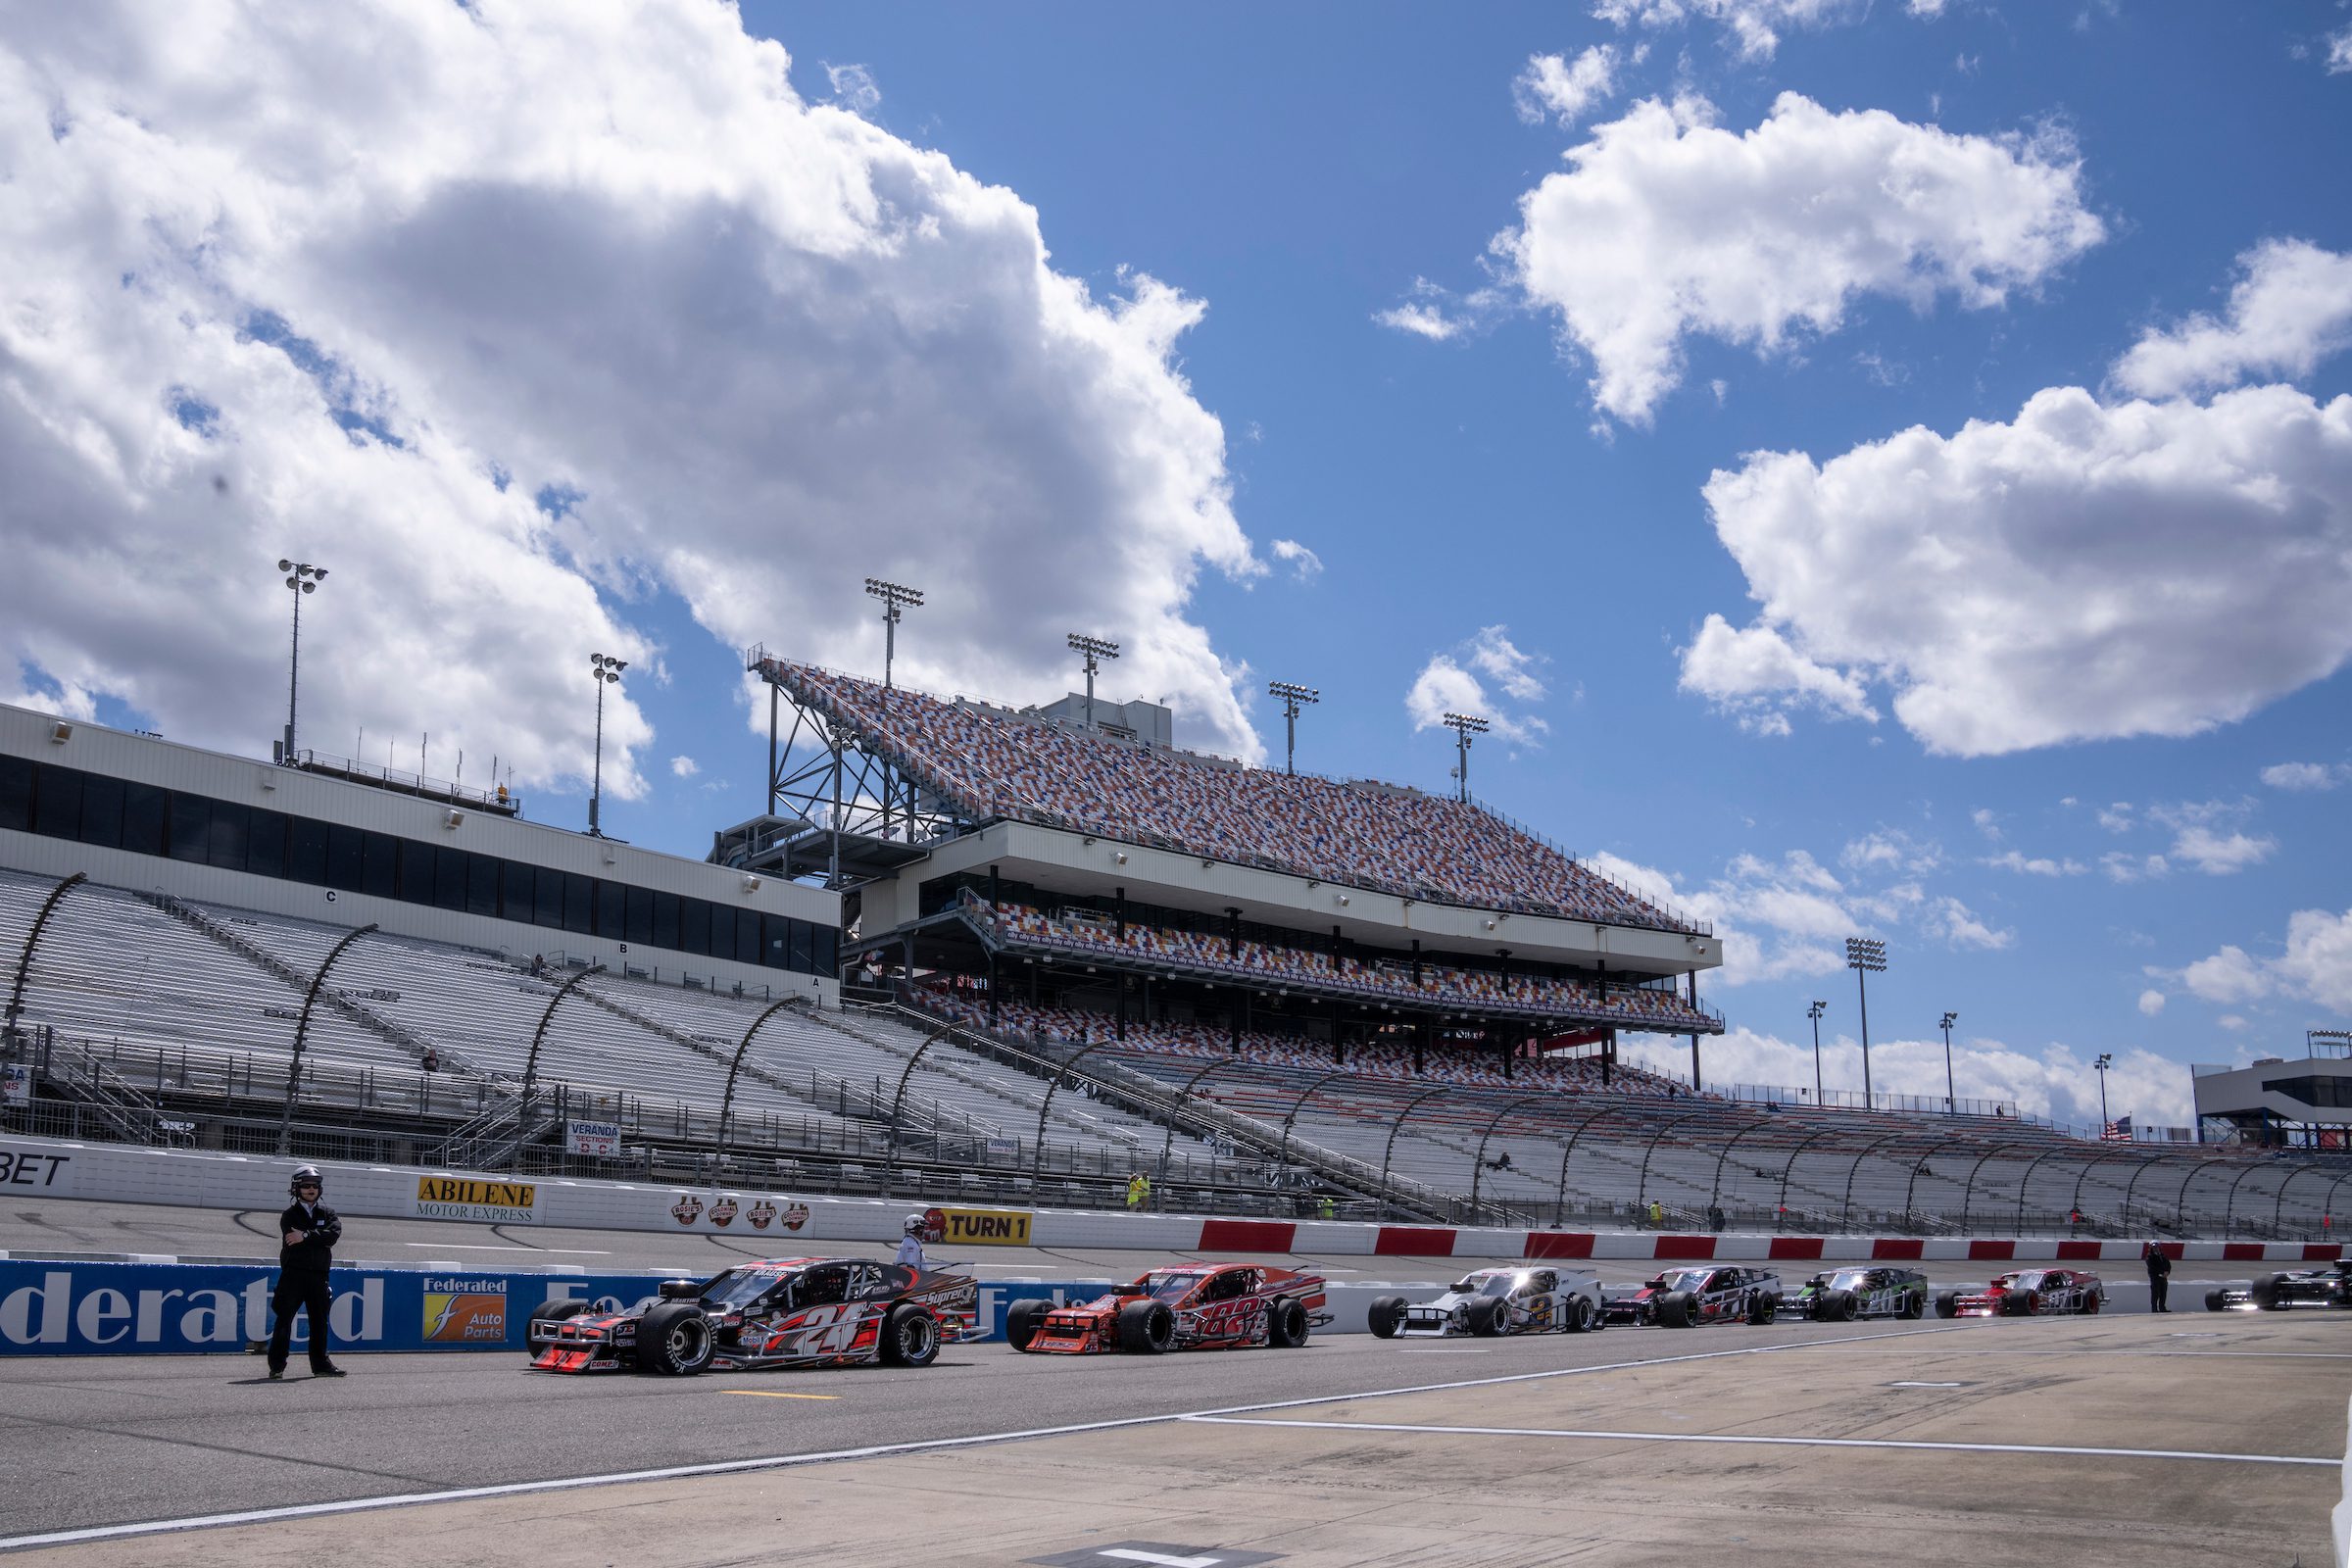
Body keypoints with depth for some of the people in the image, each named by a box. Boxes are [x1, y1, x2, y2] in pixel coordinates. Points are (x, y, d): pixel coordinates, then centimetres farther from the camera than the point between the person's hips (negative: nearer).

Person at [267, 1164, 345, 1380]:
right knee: (285, 1318, -8)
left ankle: (320, 1364, 17)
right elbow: (292, 1238, -12)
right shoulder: (290, 1215, 6)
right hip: (293, 1273, -3)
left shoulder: (327, 1214, 12)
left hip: (319, 1275, 3)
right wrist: (318, 1237, -11)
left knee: (320, 1321, 9)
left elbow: (334, 1234, -8)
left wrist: (306, 1236, -16)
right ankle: (277, 1365, -5)